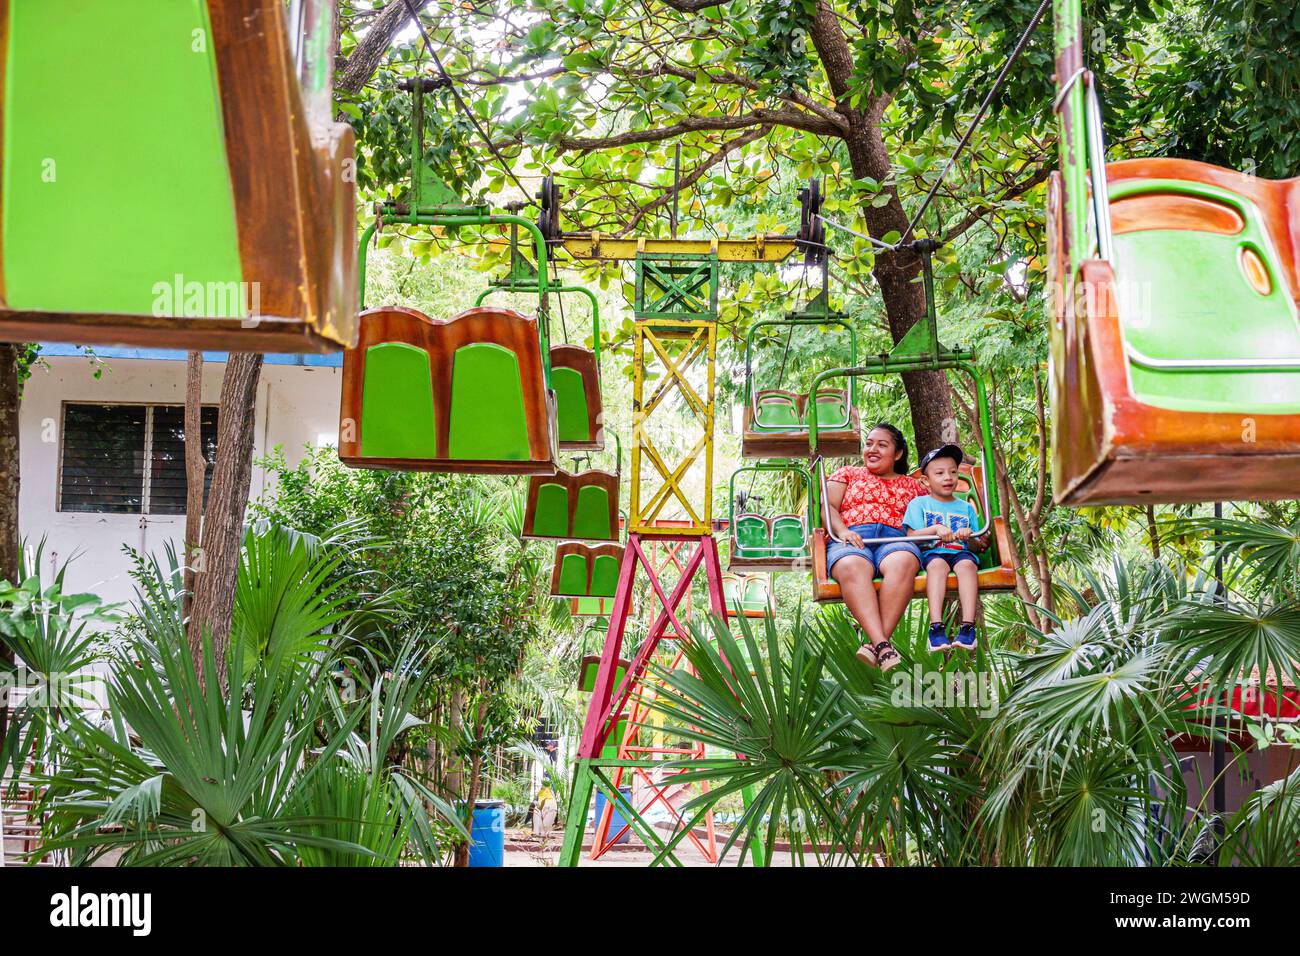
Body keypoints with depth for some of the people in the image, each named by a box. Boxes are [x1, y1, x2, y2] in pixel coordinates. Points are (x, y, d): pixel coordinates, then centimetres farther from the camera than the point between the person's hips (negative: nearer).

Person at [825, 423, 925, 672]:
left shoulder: (912, 486, 30)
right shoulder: (848, 474, 28)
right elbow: (828, 506, 14)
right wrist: (842, 531, -7)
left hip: (896, 540, 1)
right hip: (852, 541, 0)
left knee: (903, 562, -39)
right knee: (851, 567, -40)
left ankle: (876, 644, -48)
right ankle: (882, 645, -52)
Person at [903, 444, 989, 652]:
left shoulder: (966, 508, 22)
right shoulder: (918, 504, 15)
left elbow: (977, 547, 15)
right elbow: (911, 537, 1)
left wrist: (970, 539, -9)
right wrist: (935, 529, -14)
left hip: (961, 552, 2)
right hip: (931, 552, -2)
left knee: (967, 564, -34)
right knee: (937, 564, -37)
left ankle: (968, 626, -47)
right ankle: (936, 626, -50)